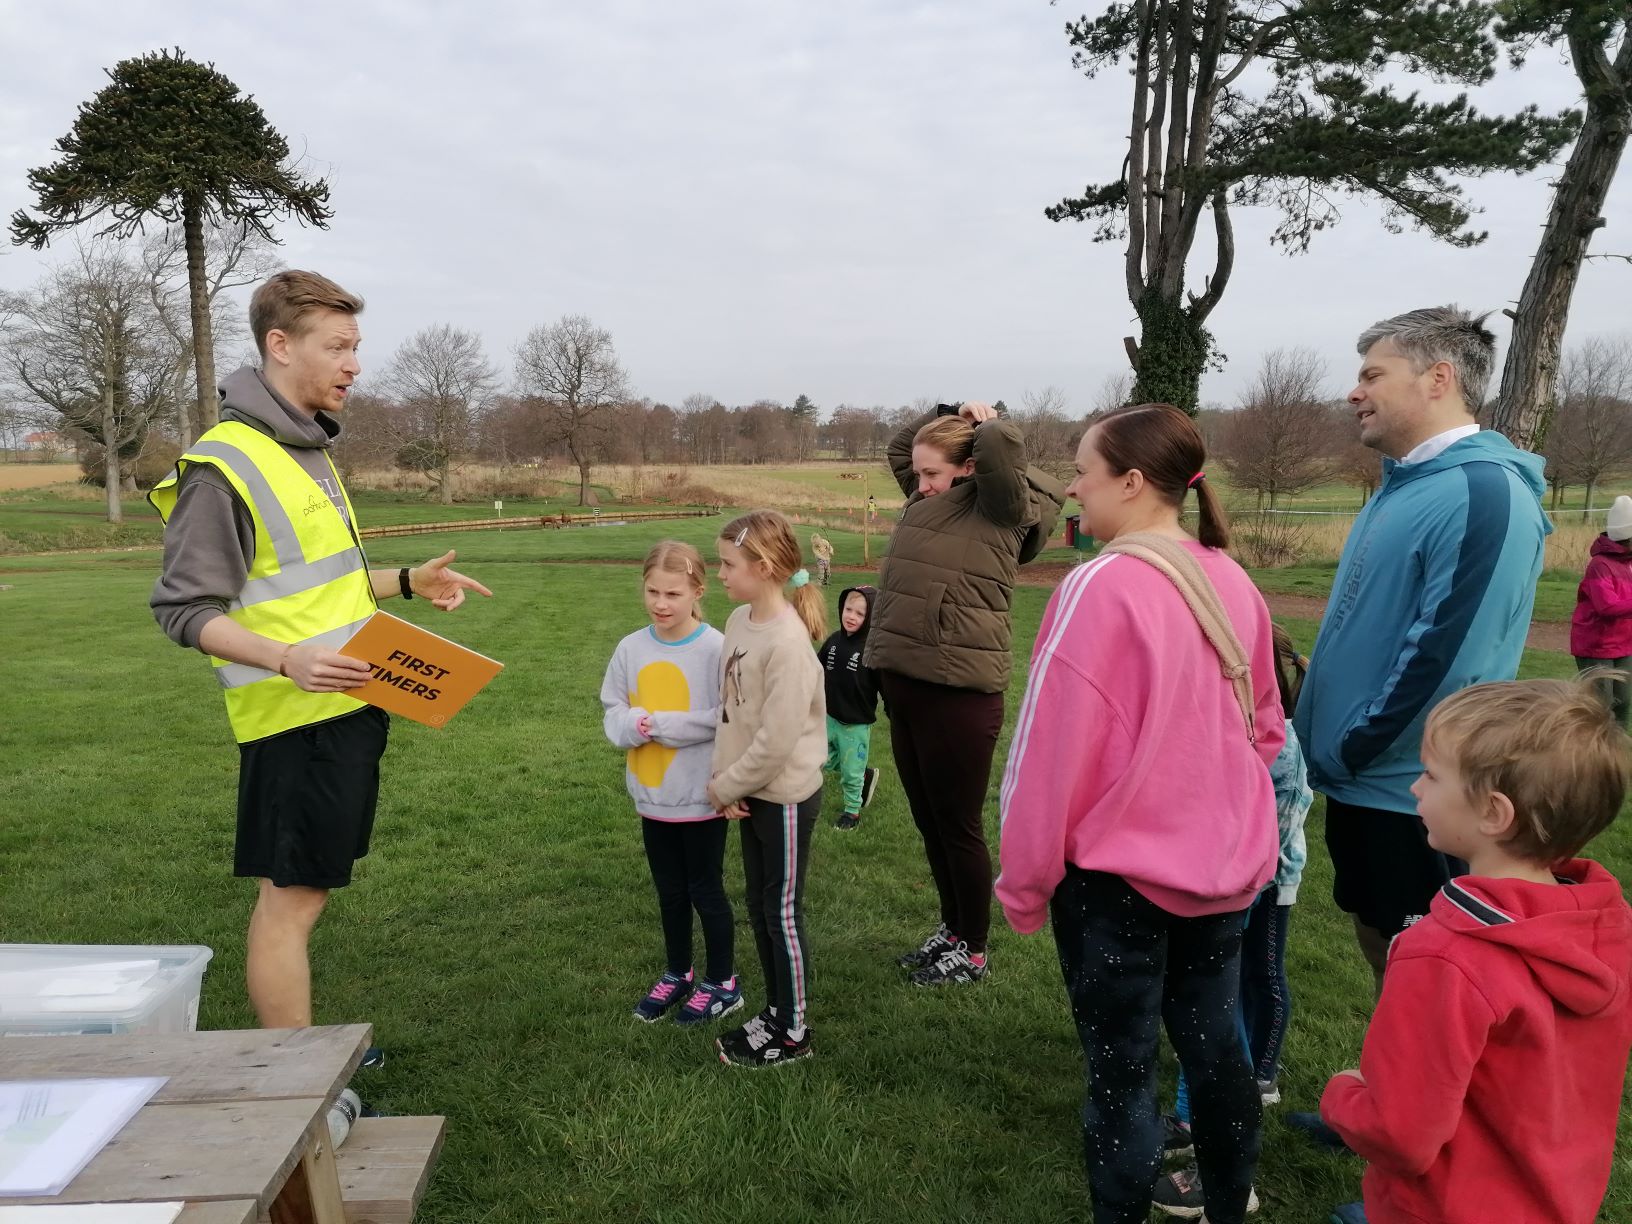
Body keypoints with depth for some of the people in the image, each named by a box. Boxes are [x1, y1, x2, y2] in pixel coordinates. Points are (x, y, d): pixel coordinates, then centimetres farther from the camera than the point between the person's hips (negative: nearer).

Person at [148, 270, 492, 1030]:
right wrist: (286, 659, -29)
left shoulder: (307, 447, 13)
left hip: (347, 708, 9)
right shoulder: (223, 465, -15)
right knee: (290, 898, 0)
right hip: (294, 718, -9)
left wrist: (406, 583, 15)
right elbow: (184, 610, -15)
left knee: (308, 889, 18)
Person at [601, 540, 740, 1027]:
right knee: (669, 892, 20)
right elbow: (612, 713, 4)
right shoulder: (631, 648, 0)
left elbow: (726, 719, -21)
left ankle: (722, 984, 28)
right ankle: (677, 974, 38)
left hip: (701, 797, -5)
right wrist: (634, 725, -19)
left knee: (706, 891, 10)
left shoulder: (716, 648, -17)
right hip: (651, 796, 5)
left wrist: (660, 723, -21)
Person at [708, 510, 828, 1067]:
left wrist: (722, 788, -13)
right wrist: (726, 782, -3)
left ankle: (793, 1032, 23)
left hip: (785, 796, -8)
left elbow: (776, 740, -24)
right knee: (759, 907, 18)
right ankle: (776, 1012, 35)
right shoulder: (739, 620, 2)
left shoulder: (787, 640, -24)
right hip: (752, 791, 8)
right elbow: (729, 709, 7)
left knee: (782, 913, 6)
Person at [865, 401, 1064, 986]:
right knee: (929, 824, 19)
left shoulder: (1000, 509, -9)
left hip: (957, 695, -8)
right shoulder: (929, 500, 13)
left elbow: (1001, 444, -25)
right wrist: (950, 412, 14)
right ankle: (951, 929, 37)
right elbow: (899, 445, 27)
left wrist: (984, 422, -3)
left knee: (958, 827, 5)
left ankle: (973, 952, 23)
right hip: (904, 688, 8)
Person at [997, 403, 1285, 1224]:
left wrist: (1024, 882, -8)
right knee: (1214, 1048, 21)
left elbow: (1052, 748, -19)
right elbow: (1265, 729, 11)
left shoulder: (1101, 587, -21)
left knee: (1121, 1073, 9)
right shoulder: (1232, 583, 1)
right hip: (1224, 869, 7)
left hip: (1117, 876, -7)